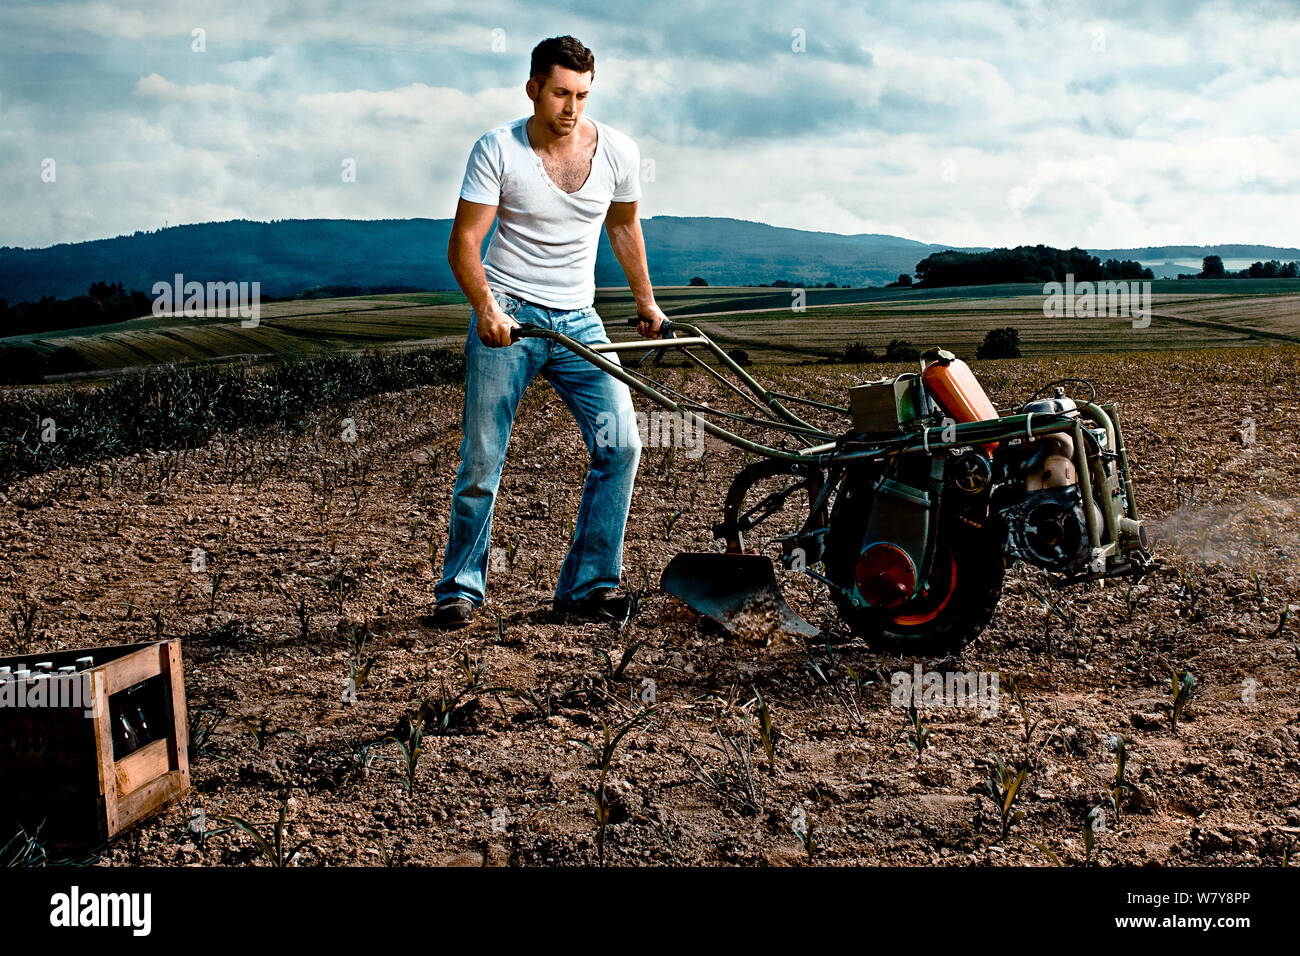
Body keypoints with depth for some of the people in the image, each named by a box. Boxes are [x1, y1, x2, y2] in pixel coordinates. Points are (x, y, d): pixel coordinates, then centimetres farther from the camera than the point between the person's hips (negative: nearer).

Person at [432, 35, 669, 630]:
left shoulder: (618, 152, 0)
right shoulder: (498, 149, -8)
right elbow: (464, 241, -9)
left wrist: (646, 301, 23)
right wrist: (485, 307, -24)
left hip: (578, 318, 3)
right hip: (507, 316, -3)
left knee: (621, 445, -8)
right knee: (482, 459, -3)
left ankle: (587, 587, 3)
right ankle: (461, 588, 14)